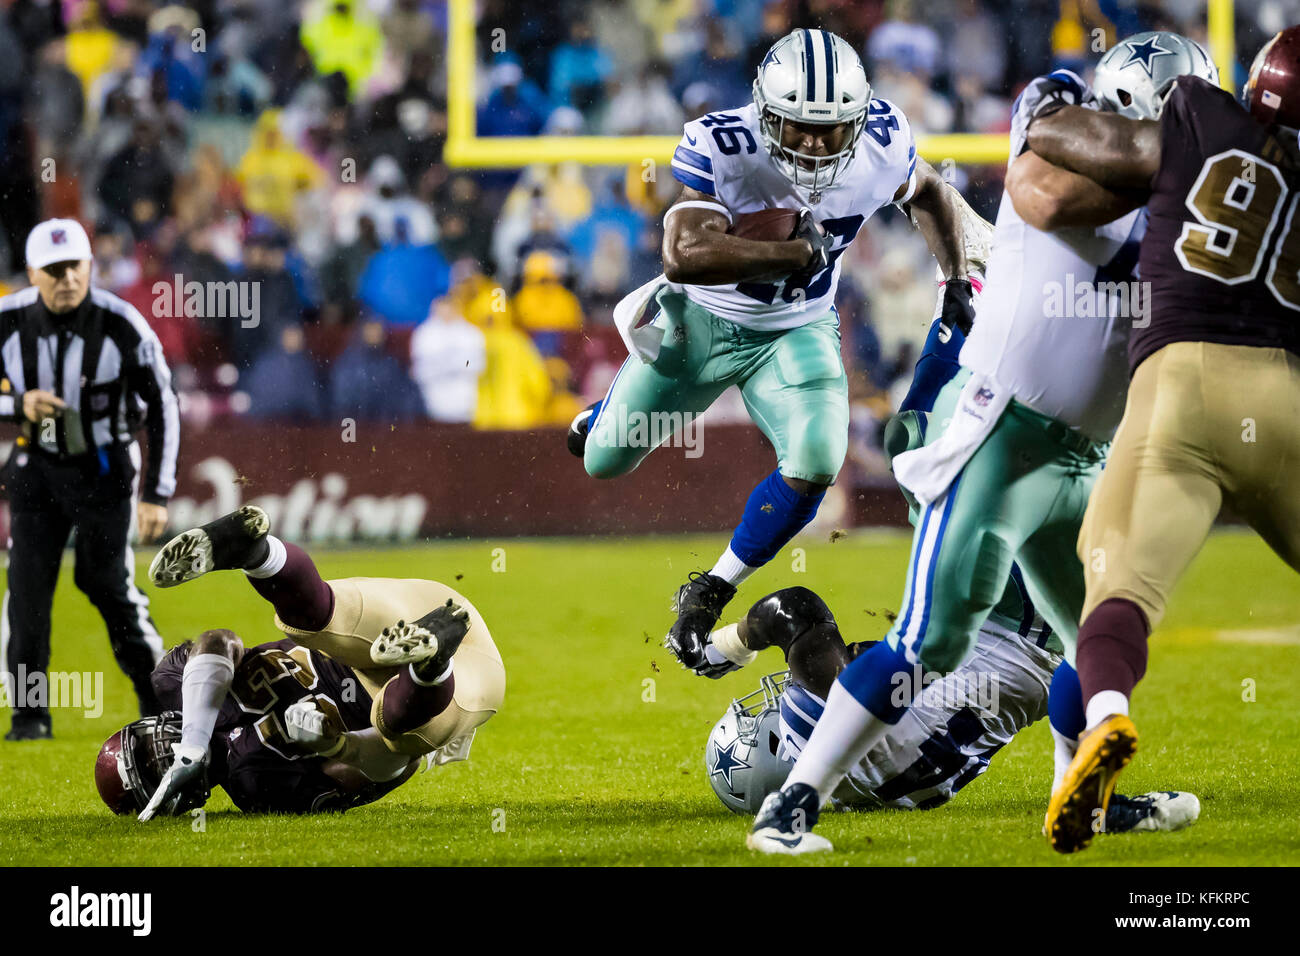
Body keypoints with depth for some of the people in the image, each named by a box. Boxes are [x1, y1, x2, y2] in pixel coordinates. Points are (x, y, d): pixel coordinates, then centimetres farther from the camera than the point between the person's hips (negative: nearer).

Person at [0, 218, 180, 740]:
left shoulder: (123, 327, -18)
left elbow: (162, 407, -8)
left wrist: (158, 494, -10)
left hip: (104, 467, -2)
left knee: (109, 584, -3)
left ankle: (159, 699, 15)